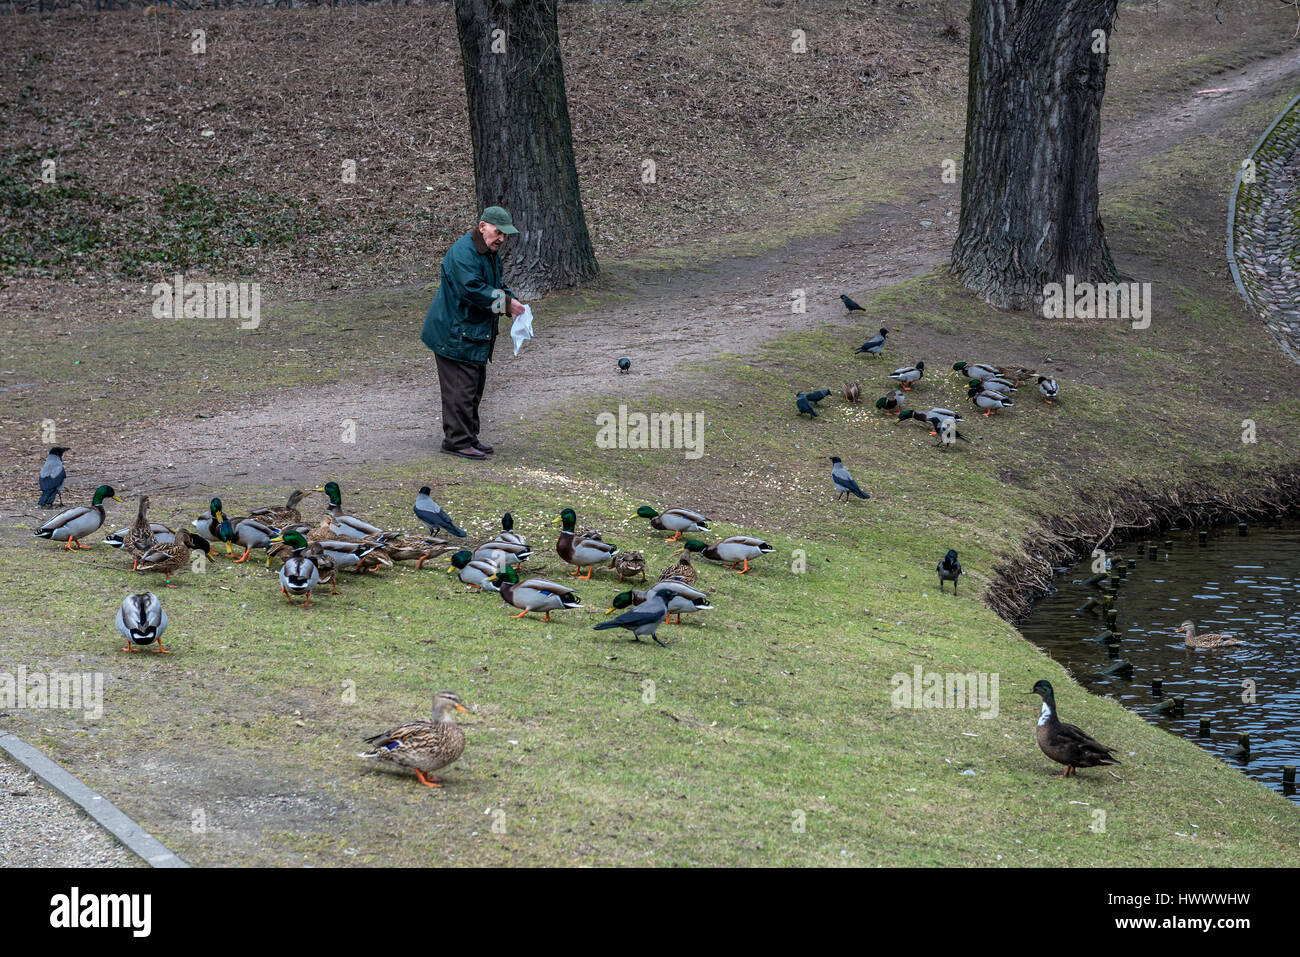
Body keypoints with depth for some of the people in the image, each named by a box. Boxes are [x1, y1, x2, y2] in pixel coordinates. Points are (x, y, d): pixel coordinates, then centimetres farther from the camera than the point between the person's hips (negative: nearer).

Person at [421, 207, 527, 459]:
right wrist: (506, 303, -24)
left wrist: (512, 305, 2)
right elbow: (472, 290, -28)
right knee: (460, 388, -9)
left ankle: (469, 436, 25)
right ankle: (456, 440, -5)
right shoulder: (463, 253, -20)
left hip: (476, 333, 11)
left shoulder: (491, 253, 14)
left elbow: (498, 286, 22)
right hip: (455, 333, -11)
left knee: (475, 386, 16)